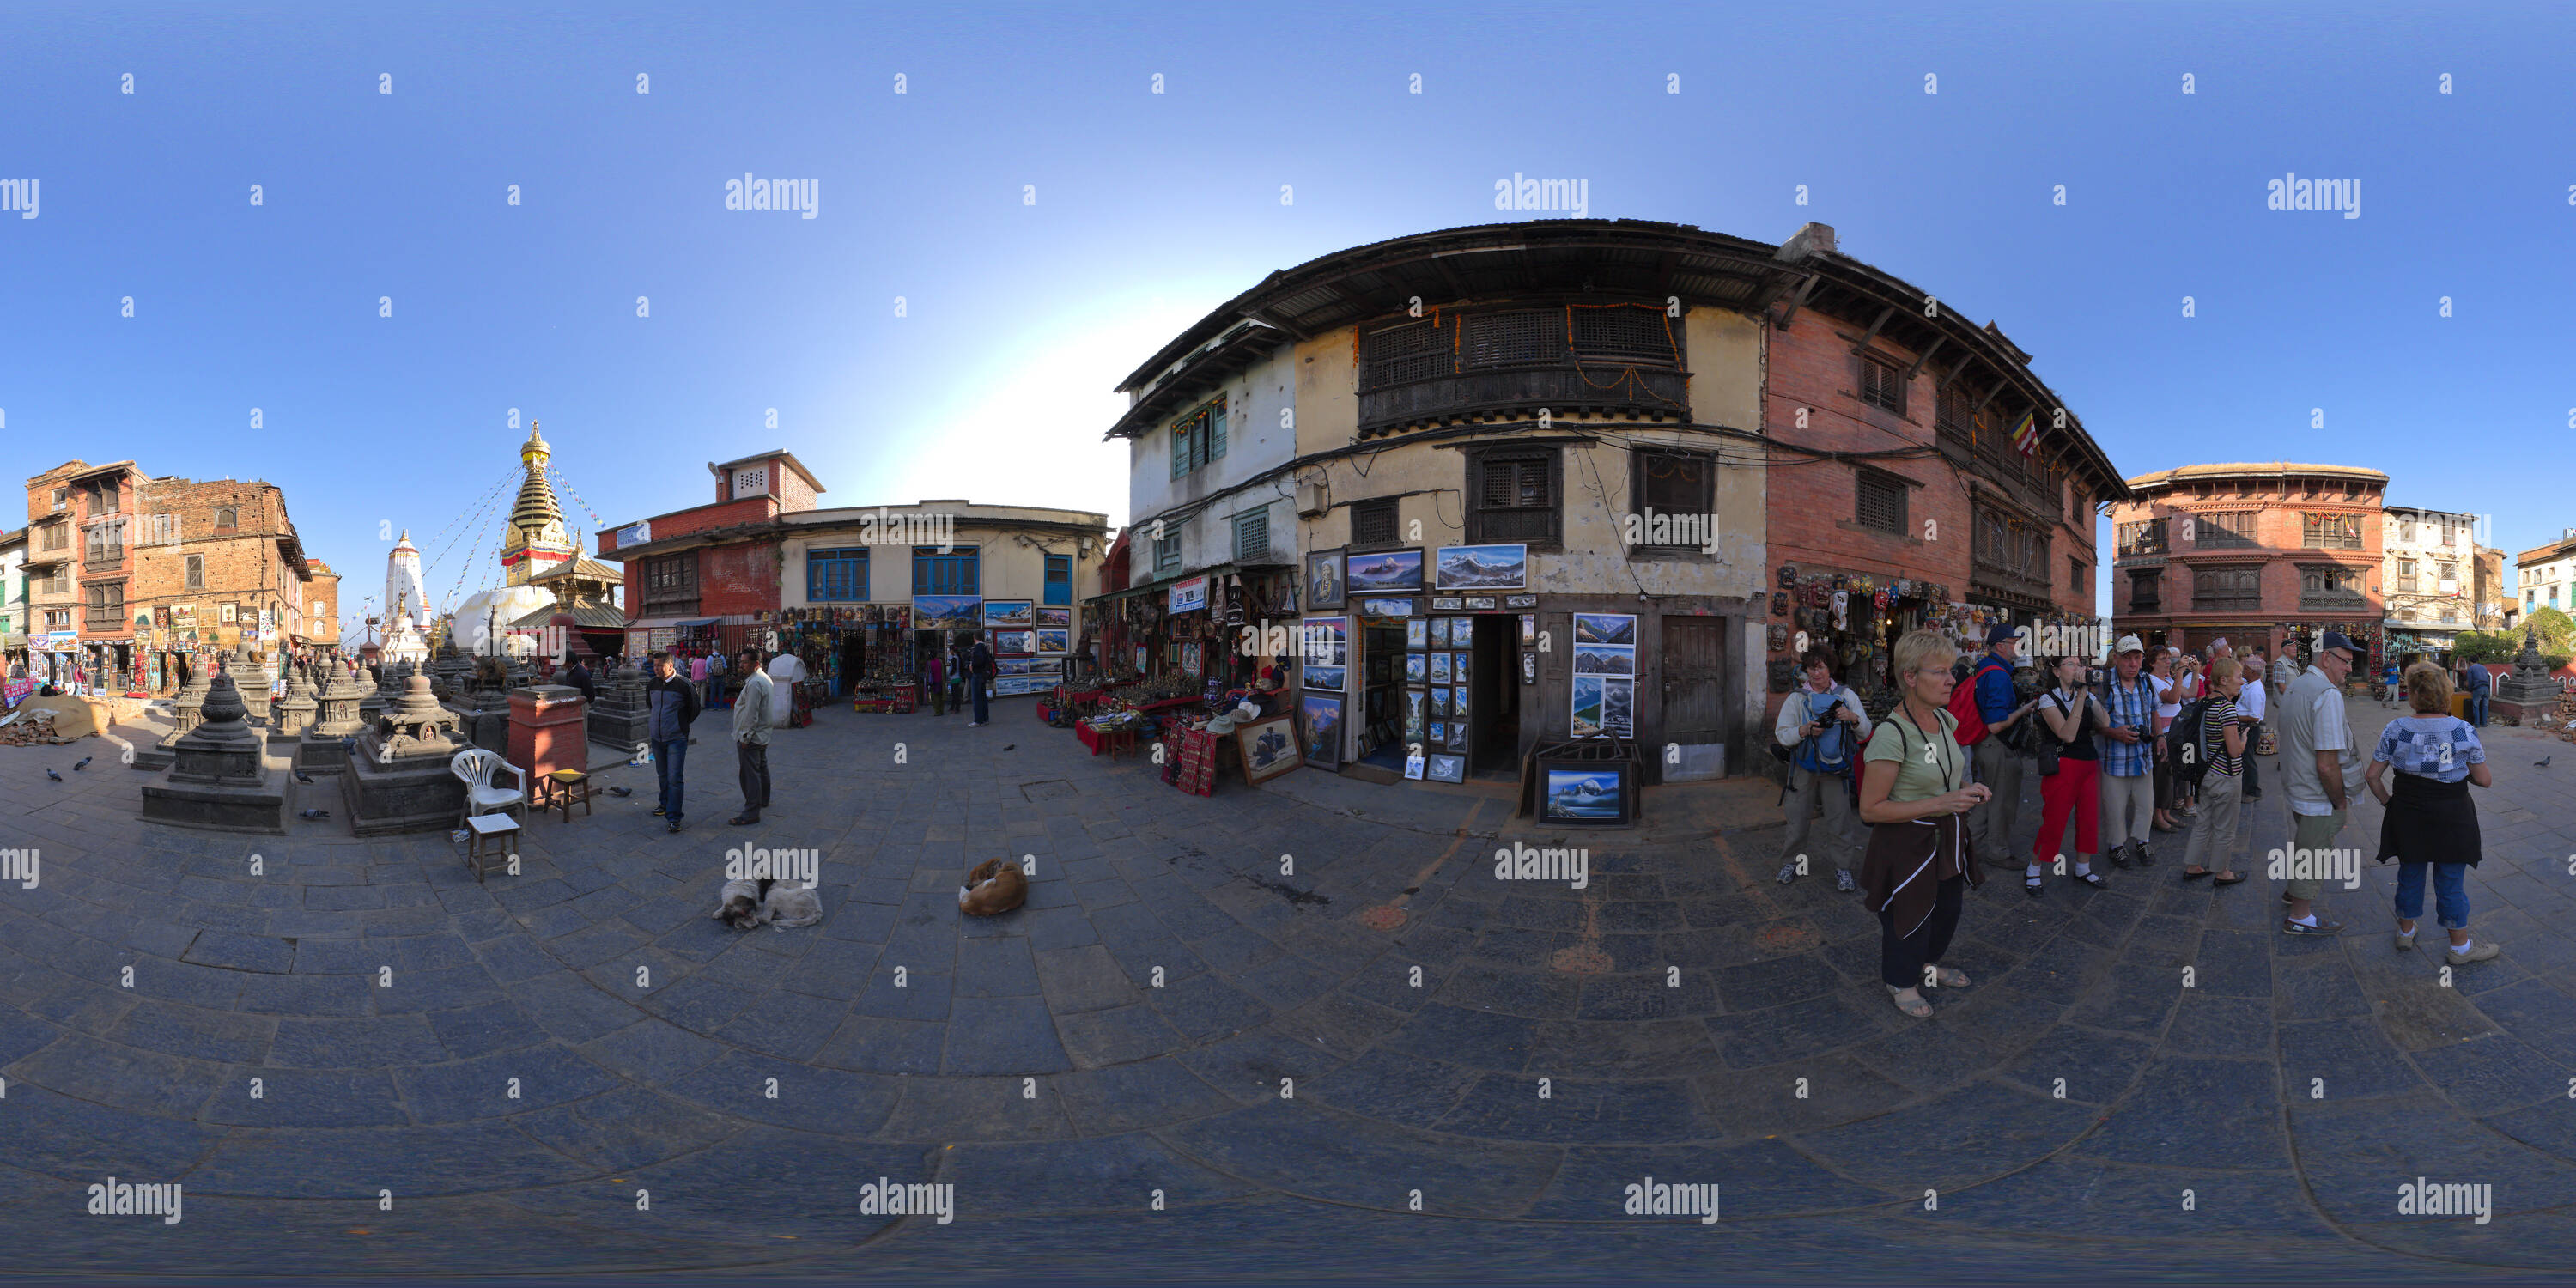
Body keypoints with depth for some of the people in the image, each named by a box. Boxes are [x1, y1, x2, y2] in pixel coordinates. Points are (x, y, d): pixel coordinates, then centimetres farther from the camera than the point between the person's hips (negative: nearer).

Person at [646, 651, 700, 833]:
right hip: (657, 738, 6)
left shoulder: (684, 685, -14)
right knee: (663, 775, 20)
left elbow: (694, 710, -1)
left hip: (676, 739, -6)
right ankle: (665, 804, 38)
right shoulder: (652, 685, 3)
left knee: (674, 778, -9)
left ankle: (673, 817, -8)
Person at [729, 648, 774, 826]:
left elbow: (751, 714, -23)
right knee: (762, 768, 23)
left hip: (750, 737, -11)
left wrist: (745, 737, -19)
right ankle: (763, 800, 39)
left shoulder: (754, 684, -21)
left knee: (749, 773, -9)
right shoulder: (765, 678, 12)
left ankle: (751, 813, -9)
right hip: (763, 735, 11)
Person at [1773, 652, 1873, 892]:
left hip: (1836, 768, 0)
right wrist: (1805, 730, -18)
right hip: (1804, 767, 0)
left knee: (1840, 817, -2)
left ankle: (1843, 868, 10)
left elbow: (1865, 733, 4)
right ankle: (1791, 862, 22)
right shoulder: (1797, 698, 3)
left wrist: (1853, 718, -16)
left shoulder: (1847, 696, 6)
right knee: (1797, 817, 5)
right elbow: (1781, 734, -1)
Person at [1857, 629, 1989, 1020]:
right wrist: (1938, 803, -27)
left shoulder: (1945, 719, 0)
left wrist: (1966, 790, -2)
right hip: (1906, 844, -8)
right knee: (1909, 917, 11)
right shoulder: (1892, 734, -27)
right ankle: (1900, 981, 37)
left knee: (1947, 909, 23)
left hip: (1947, 839, 8)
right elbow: (1870, 809, -25)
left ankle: (1926, 964, 50)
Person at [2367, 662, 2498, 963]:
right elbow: (2485, 780, -5)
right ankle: (2461, 947, 24)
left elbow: (2373, 776, -6)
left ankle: (2405, 932, 35)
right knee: (2451, 882, 10)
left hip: (2407, 816, 1)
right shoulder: (2465, 731, -12)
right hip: (2452, 819, -1)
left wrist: (2389, 802, 9)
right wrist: (2463, 768, 14)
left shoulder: (2395, 730, -10)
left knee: (2410, 874, 18)